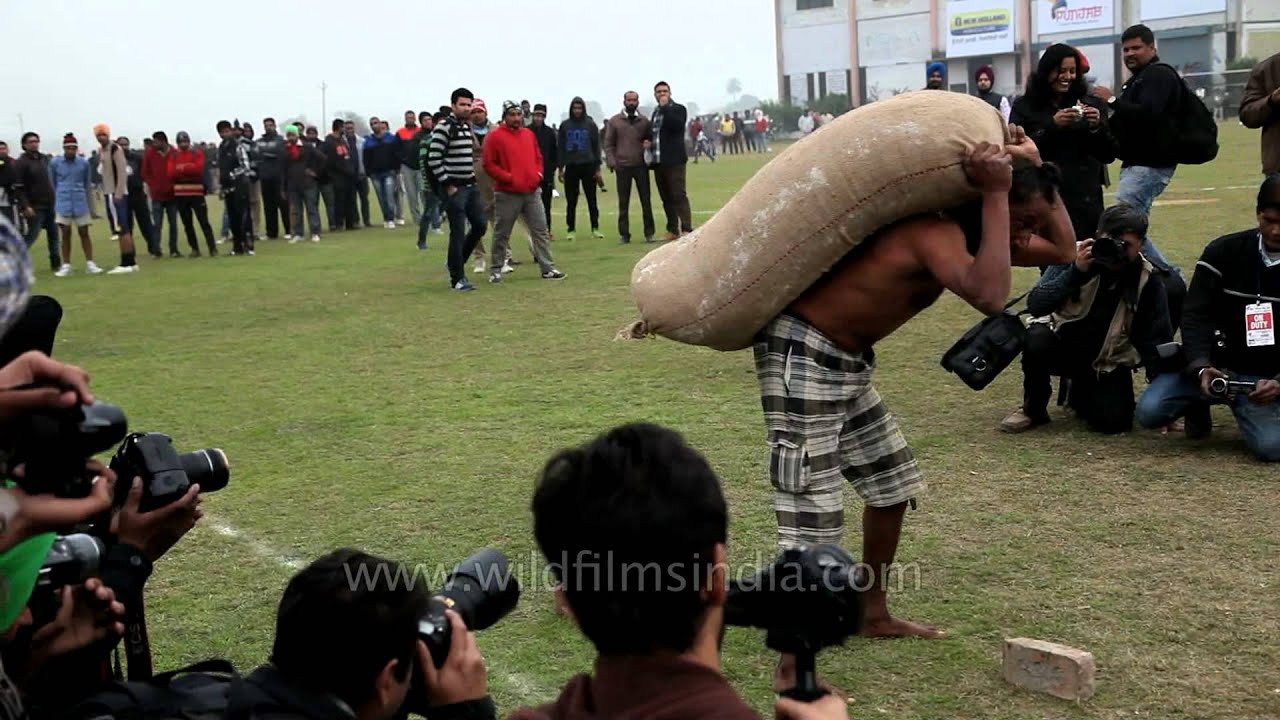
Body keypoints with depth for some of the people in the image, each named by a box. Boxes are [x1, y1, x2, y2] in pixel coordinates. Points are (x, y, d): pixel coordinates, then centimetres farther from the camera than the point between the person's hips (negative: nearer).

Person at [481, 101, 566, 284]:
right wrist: (508, 177, -15)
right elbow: (489, 164, -7)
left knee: (540, 230, 3)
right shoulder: (495, 137, -5)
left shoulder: (529, 134, 14)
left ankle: (548, 269, 7)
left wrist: (538, 173, 5)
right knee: (501, 234, 2)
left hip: (531, 192, 5)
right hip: (507, 194, -5)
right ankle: (495, 270, 13)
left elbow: (538, 157, 23)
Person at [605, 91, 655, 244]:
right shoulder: (614, 121, 6)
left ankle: (649, 233, 9)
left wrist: (649, 144, -7)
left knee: (646, 201, 2)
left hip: (641, 166, 1)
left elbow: (651, 138, 16)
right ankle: (624, 234, 8)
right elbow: (608, 143, 5)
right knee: (623, 203, 3)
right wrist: (611, 161, -8)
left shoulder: (644, 121, 9)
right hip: (622, 167, -1)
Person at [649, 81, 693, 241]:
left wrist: (665, 106, -15)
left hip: (674, 160, -7)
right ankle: (673, 229, 13)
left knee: (679, 195, -12)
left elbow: (676, 125, -20)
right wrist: (648, 142, 10)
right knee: (666, 198, 8)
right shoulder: (656, 112, 19)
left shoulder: (678, 109, 0)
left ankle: (686, 229, -14)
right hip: (658, 161, 7)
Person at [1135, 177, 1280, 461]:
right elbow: (1196, 316, -9)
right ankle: (1199, 405, 13)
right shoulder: (1223, 252, -3)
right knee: (1149, 411, -20)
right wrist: (1201, 369, -26)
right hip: (1217, 364, 1)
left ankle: (1243, 406, 10)